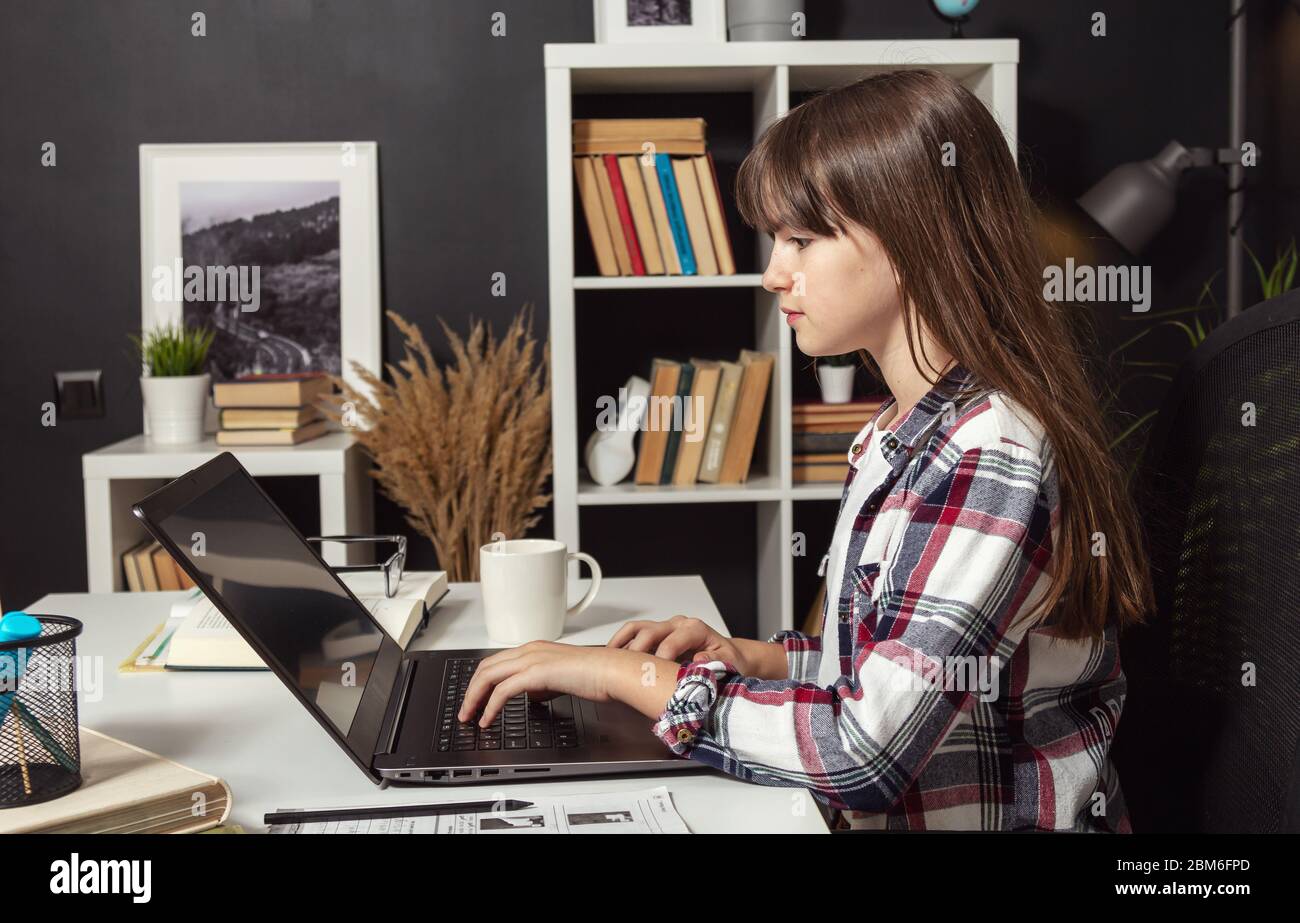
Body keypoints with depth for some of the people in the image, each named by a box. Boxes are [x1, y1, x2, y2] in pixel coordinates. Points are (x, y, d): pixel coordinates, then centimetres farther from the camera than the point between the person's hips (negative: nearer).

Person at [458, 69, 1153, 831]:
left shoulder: (992, 457, -21)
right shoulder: (906, 432, 7)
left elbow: (867, 753, -24)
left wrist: (636, 676, -16)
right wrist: (752, 659, 1)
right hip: (885, 810, 7)